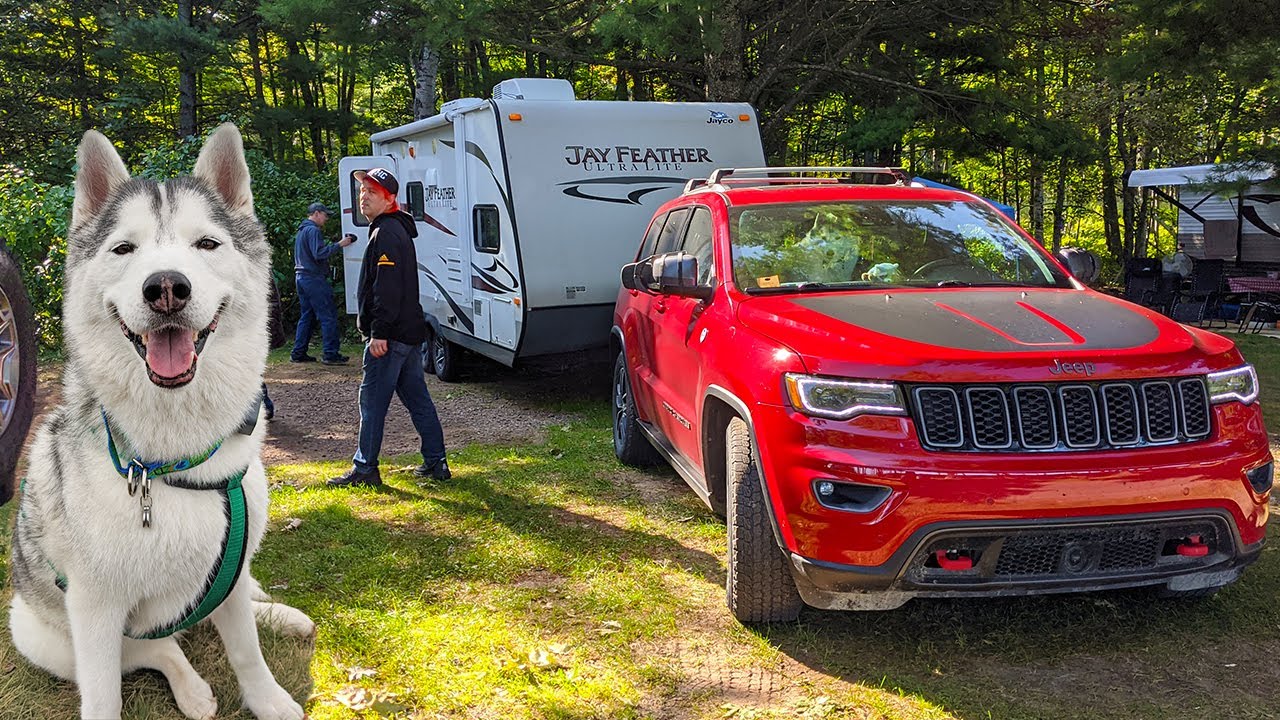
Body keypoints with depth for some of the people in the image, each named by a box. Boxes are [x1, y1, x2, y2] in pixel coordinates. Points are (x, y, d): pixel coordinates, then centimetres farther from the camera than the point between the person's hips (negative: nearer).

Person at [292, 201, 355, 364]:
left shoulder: (301, 231, 21)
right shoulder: (313, 230, -11)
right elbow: (319, 253, -22)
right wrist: (339, 244, -20)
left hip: (301, 277, 10)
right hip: (314, 278, -10)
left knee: (307, 316, 14)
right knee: (328, 316, -7)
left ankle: (298, 353, 14)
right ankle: (330, 354, -9)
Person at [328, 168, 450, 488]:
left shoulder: (386, 233, -14)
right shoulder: (398, 230, 19)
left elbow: (387, 289, -23)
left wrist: (379, 332, -24)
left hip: (390, 337, -10)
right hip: (410, 332, 10)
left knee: (372, 401, -4)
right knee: (417, 398, 12)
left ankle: (364, 470, 3)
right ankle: (436, 463, 16)